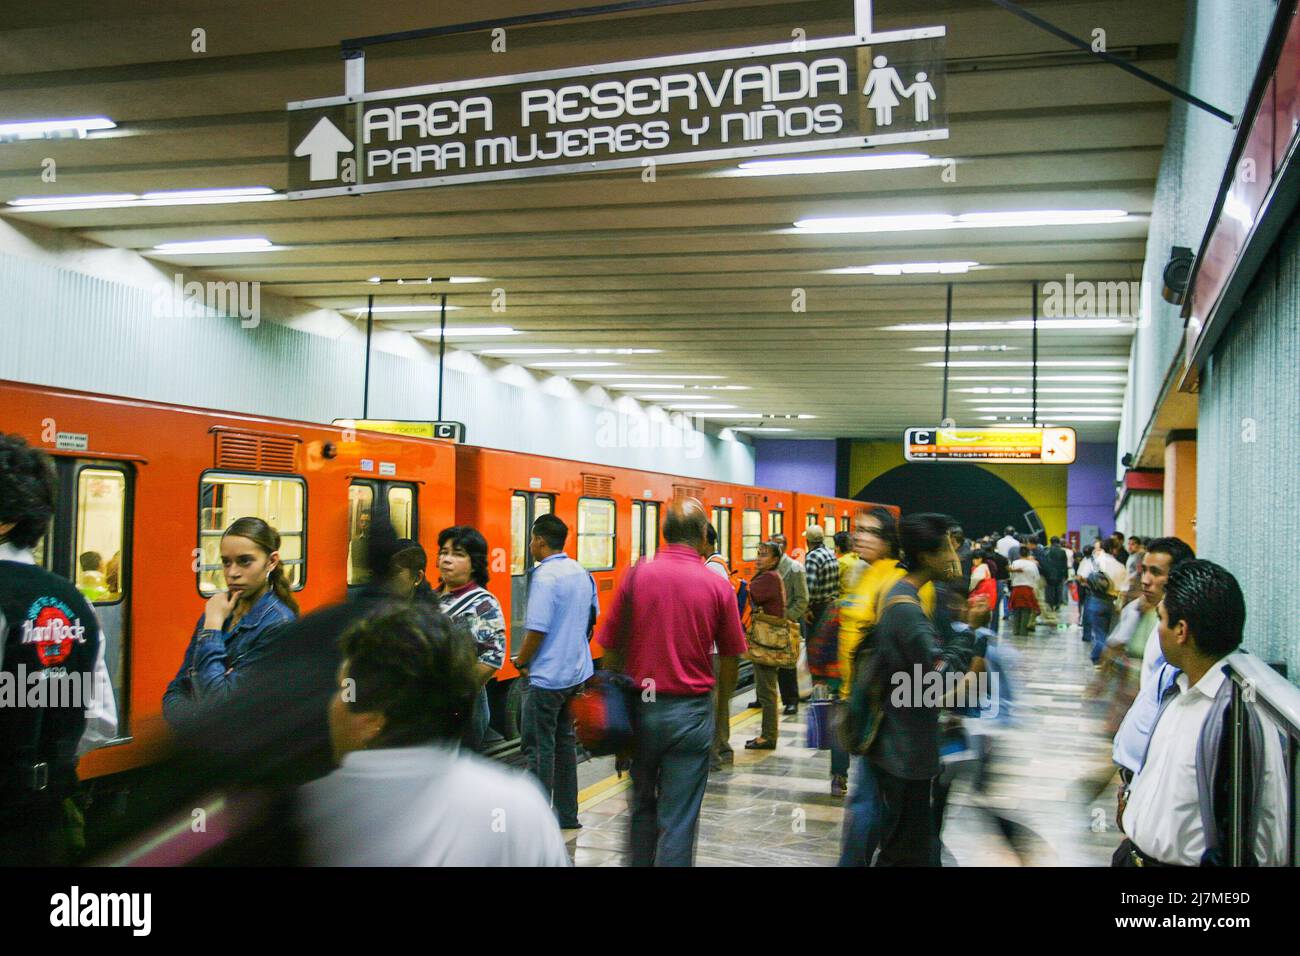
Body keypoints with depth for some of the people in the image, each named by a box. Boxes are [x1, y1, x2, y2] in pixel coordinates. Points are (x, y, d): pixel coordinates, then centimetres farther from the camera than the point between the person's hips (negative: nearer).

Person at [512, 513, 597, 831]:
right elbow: (592, 618, 16)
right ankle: (567, 814, 23)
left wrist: (521, 661, -6)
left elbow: (537, 628, -21)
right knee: (565, 741, 16)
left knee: (538, 746, -1)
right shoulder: (582, 573, 8)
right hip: (577, 672, 8)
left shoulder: (545, 576, -18)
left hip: (547, 676, -8)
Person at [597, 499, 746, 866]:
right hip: (690, 710, -2)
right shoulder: (718, 586, -6)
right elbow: (730, 656, 3)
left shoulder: (636, 576, -5)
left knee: (642, 806, 21)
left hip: (641, 707, 2)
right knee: (678, 820, 5)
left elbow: (611, 645, -1)